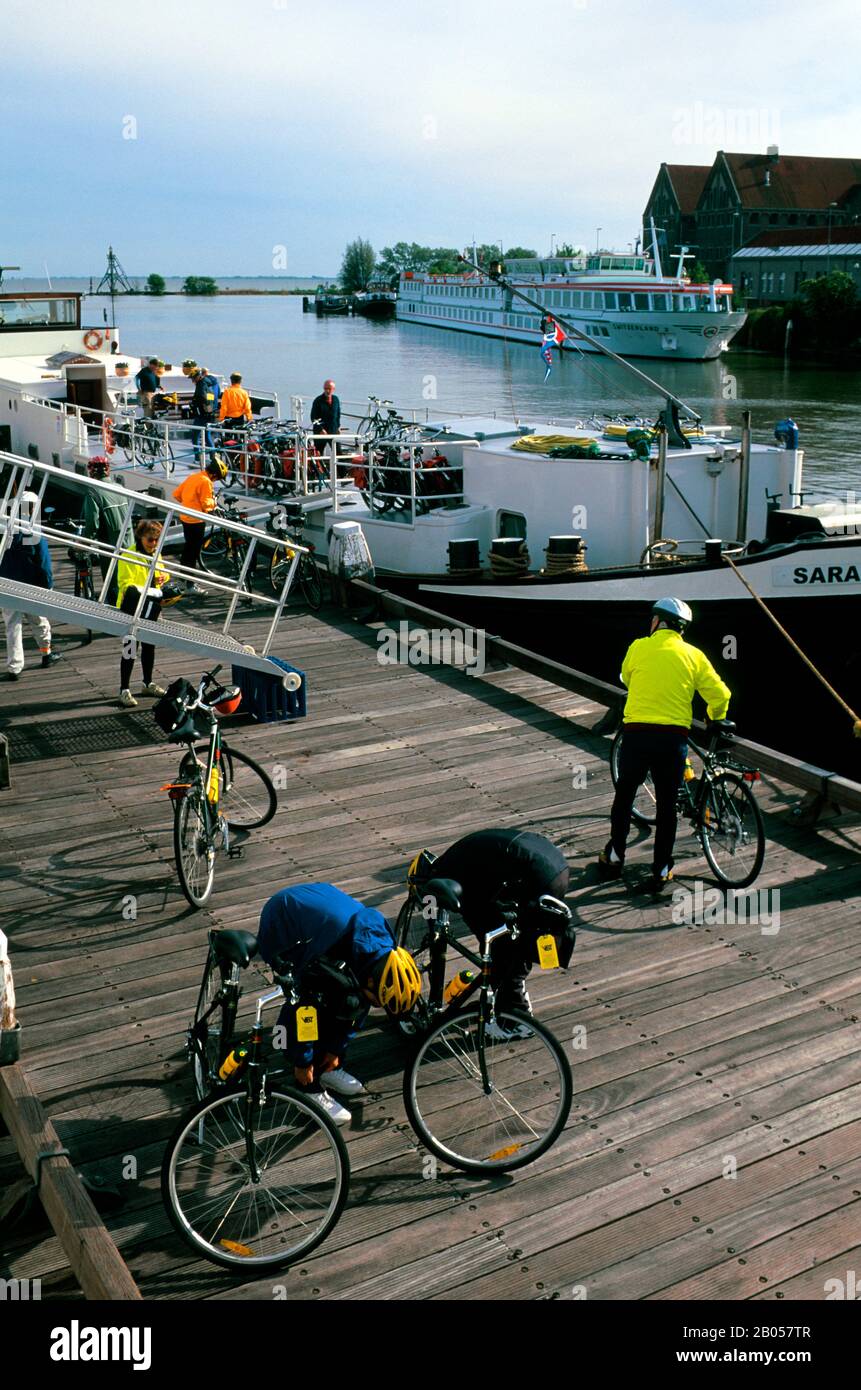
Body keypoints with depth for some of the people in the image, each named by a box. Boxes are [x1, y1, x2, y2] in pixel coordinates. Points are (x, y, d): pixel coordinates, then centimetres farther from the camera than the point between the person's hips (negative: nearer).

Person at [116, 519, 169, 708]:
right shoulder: (128, 556, -15)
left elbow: (163, 573, 23)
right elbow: (126, 584, -22)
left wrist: (163, 576, -2)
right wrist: (146, 590, -35)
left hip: (151, 608, 7)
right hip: (132, 608, -7)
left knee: (149, 645, 18)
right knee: (130, 648, -5)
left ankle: (148, 683, 33)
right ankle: (125, 690, 1)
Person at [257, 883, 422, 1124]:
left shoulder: (384, 949, -18)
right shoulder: (329, 951, -40)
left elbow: (356, 1004, -2)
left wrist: (336, 1049, 6)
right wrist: (301, 1062, -13)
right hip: (280, 929, -6)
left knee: (353, 1000, -3)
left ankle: (330, 1068, 16)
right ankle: (310, 1090, -4)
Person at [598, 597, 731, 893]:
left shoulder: (638, 647, 3)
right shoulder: (693, 655, 4)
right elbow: (719, 694, 5)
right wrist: (716, 719, 27)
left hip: (637, 733, 0)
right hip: (673, 737, 1)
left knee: (624, 796, 18)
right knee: (667, 805, 11)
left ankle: (614, 858, 25)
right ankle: (661, 871, 16)